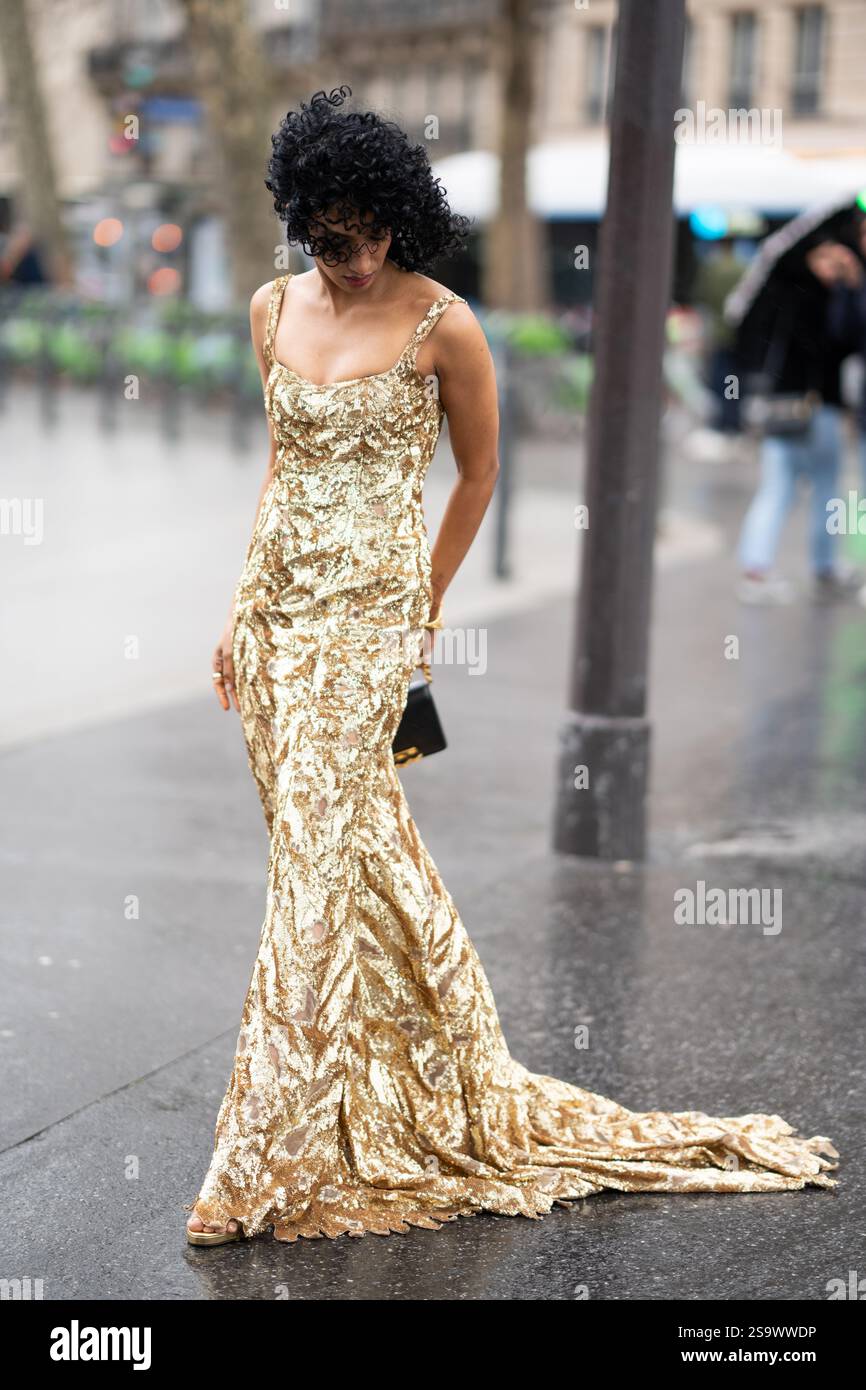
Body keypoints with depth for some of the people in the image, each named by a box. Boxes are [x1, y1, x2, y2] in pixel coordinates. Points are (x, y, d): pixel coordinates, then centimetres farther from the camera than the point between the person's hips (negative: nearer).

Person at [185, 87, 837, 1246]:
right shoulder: (274, 309, 8)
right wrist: (245, 610, 15)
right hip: (274, 609, 6)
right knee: (357, 844, 10)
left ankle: (280, 1160, -4)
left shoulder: (441, 326, -7)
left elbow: (480, 475, 4)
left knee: (321, 855, -9)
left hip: (365, 617, -6)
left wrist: (422, 611, 7)